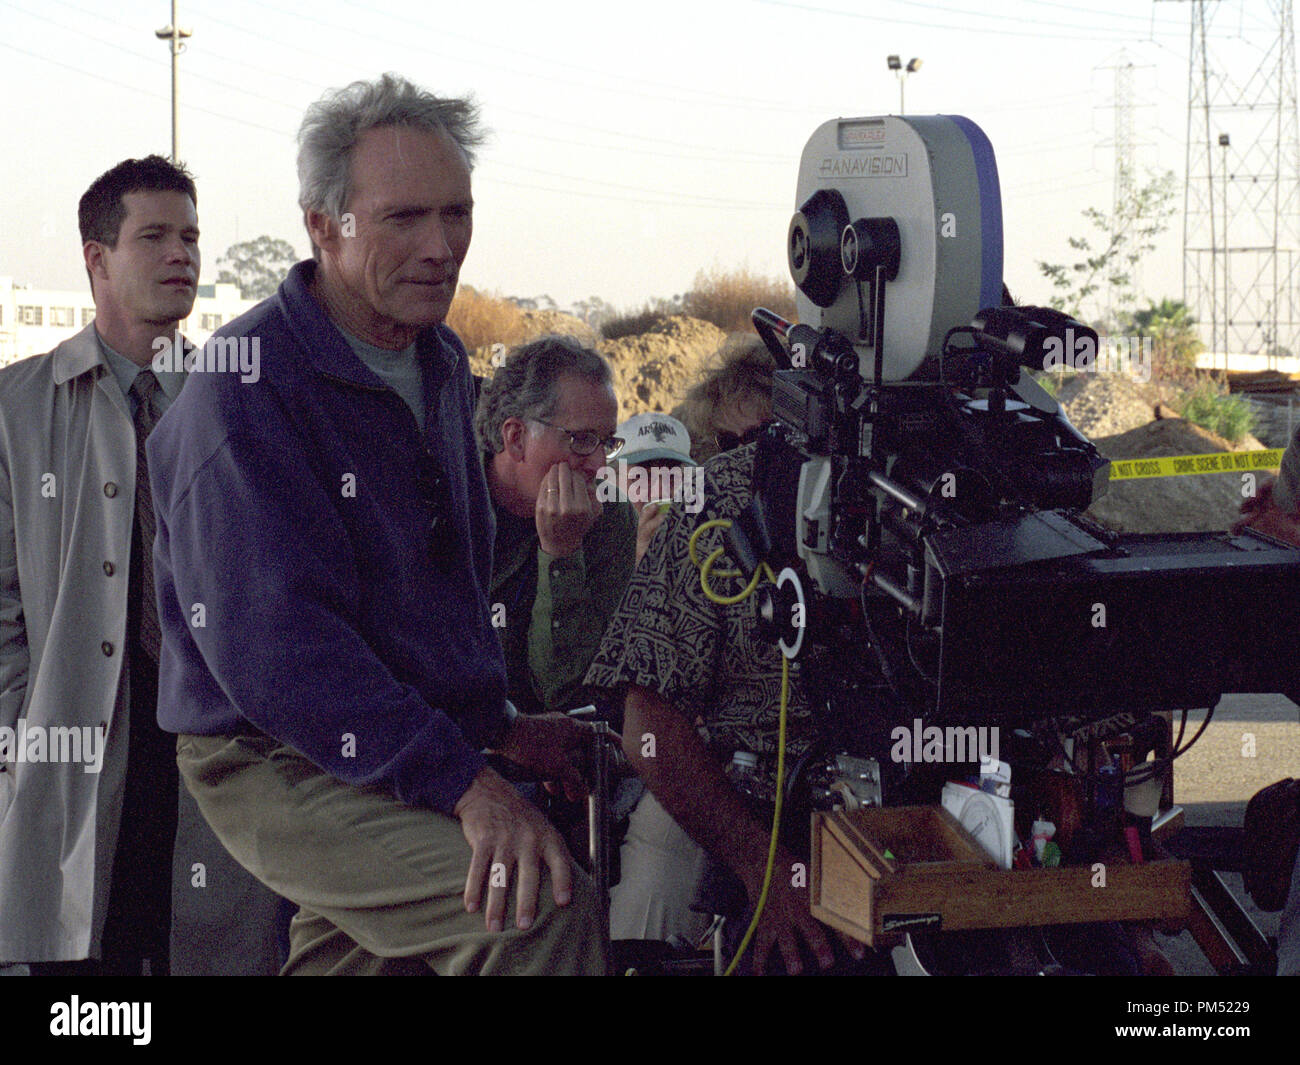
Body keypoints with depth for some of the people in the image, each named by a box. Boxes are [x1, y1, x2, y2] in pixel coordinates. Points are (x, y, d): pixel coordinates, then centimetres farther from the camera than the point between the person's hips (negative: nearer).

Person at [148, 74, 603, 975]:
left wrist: (495, 727, 21)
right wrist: (460, 782, -29)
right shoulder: (246, 388, -17)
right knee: (545, 909, -28)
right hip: (276, 765, -9)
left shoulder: (441, 364, 13)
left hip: (397, 762, 9)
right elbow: (271, 639, -25)